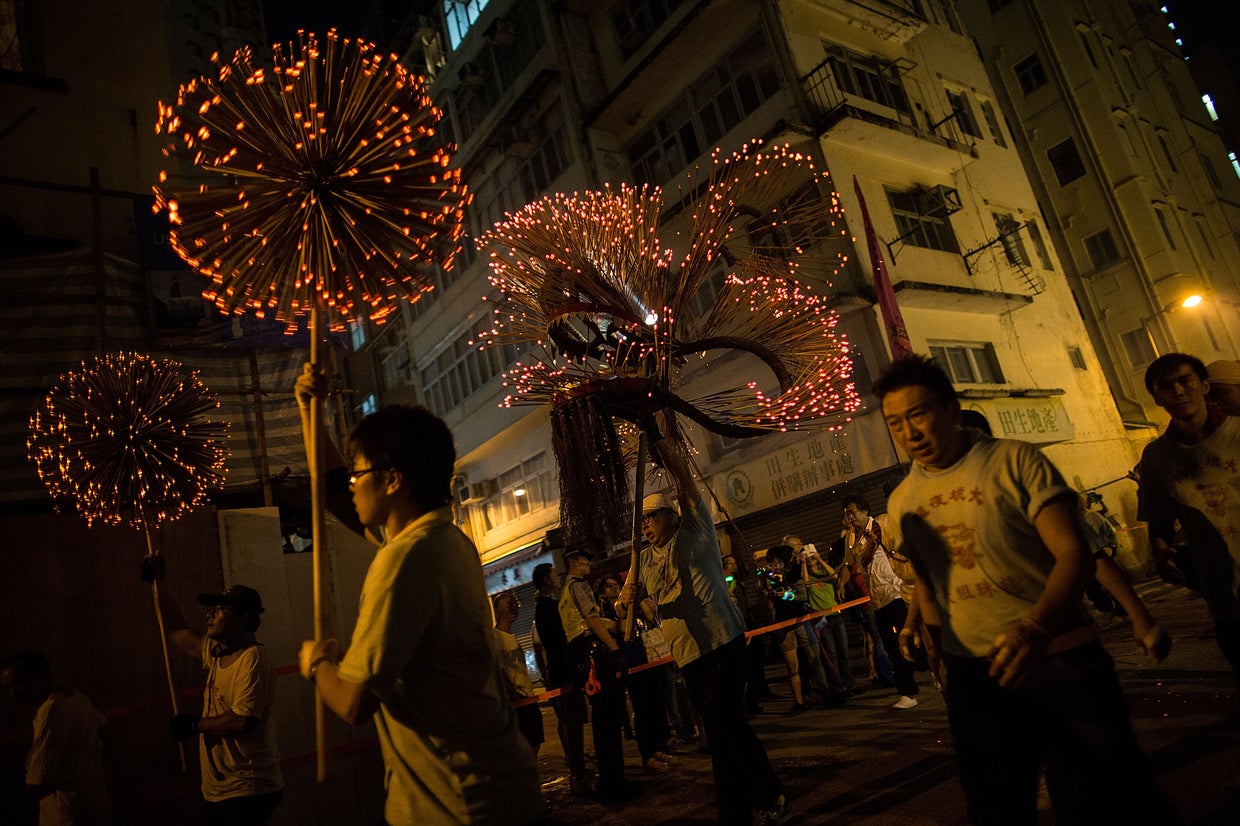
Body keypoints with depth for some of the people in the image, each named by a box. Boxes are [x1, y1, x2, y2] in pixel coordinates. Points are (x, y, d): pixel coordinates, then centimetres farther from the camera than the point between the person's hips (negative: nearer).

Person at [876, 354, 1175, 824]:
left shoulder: (1014, 462, -9)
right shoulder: (901, 504, 4)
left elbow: (1073, 552, -17)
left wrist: (1037, 627, -33)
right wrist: (941, 656, 10)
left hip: (1060, 661, -3)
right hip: (975, 679, 4)